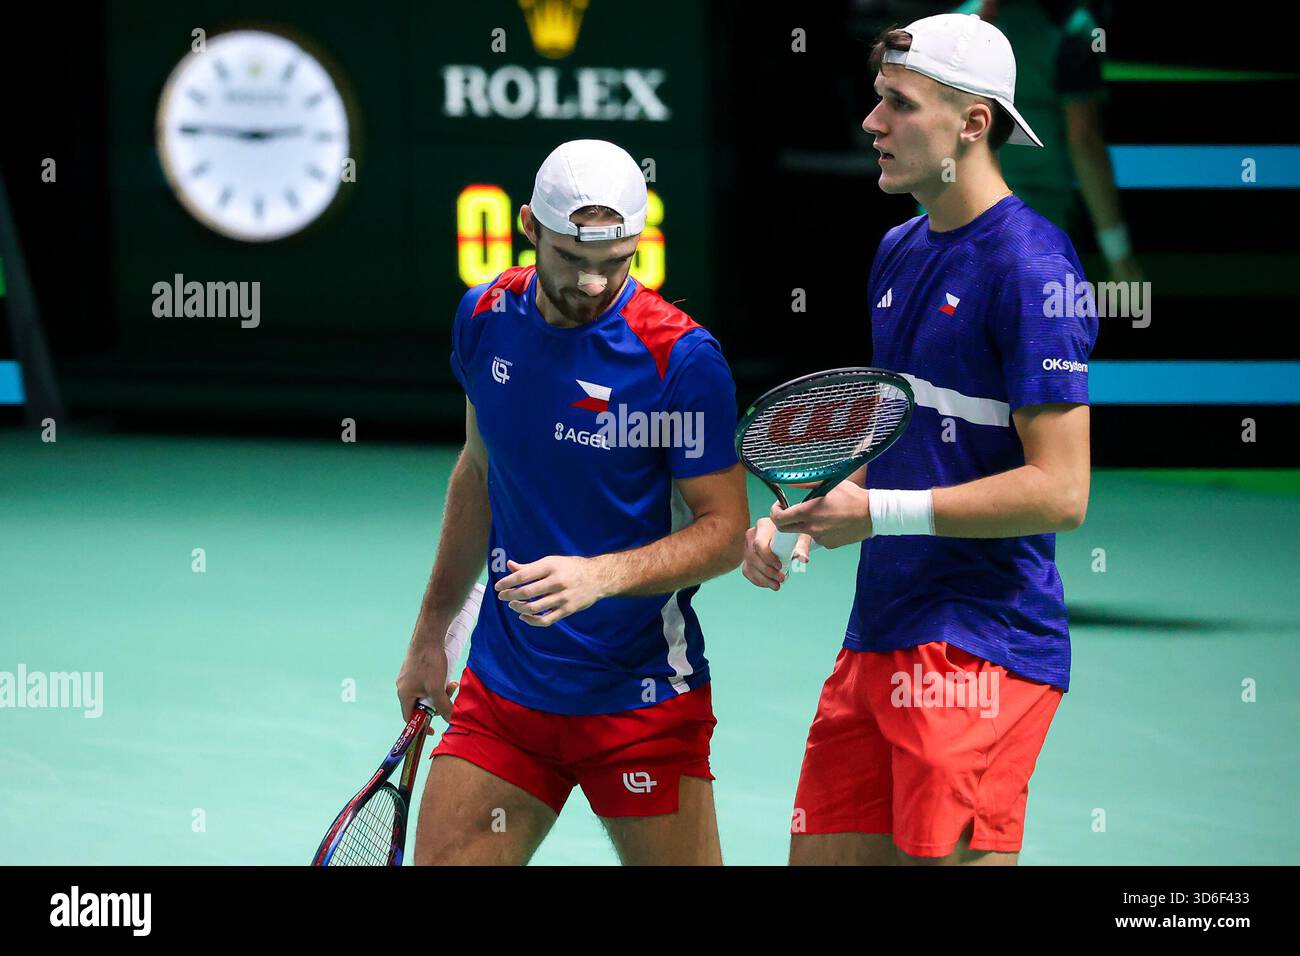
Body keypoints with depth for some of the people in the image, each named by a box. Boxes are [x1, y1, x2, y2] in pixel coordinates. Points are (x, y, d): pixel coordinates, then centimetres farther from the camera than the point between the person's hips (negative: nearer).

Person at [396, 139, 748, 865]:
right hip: (502, 690, 4)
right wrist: (432, 633, 22)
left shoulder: (681, 356, -14)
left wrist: (601, 575, -27)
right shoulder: (486, 317, 3)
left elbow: (726, 530, -11)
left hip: (643, 699, -4)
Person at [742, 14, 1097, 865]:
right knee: (822, 857, 8)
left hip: (978, 651, -9)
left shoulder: (1029, 268, -13)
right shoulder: (898, 252, 15)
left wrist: (877, 512, -19)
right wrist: (799, 514, 8)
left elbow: (1060, 491, -18)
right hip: (878, 638, 9)